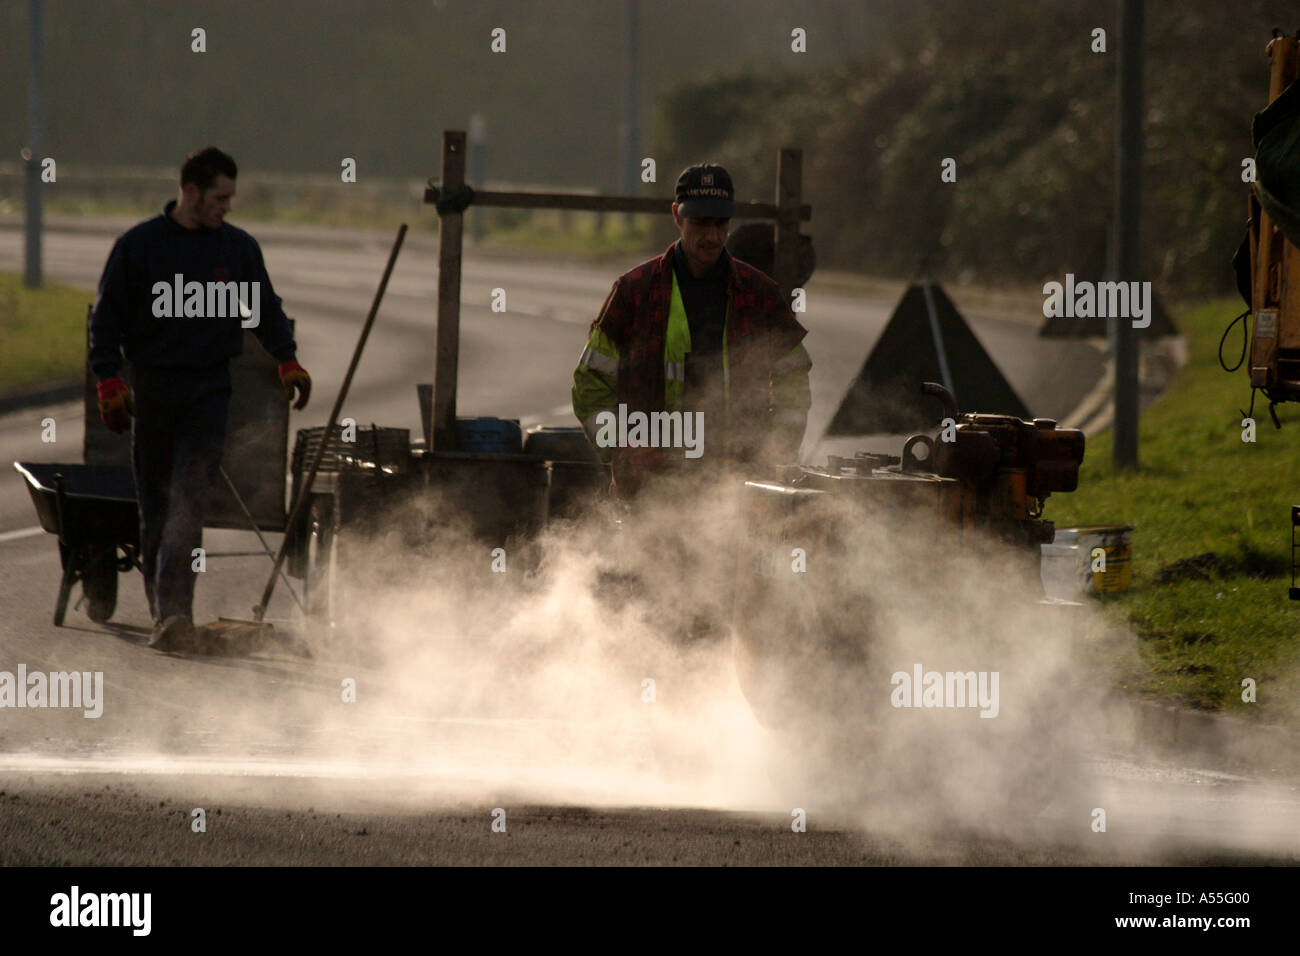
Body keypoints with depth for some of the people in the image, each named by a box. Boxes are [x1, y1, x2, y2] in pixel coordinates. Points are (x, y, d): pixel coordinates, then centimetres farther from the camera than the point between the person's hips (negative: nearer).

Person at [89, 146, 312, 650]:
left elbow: (265, 309, 20)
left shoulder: (239, 248, 7)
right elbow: (107, 317, 4)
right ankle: (163, 610, 15)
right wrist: (109, 381, -5)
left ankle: (174, 610, -23)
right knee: (154, 506, 5)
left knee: (187, 498, -16)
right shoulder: (138, 245, 1)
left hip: (208, 394, 0)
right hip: (151, 392, 0)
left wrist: (288, 360, 7)